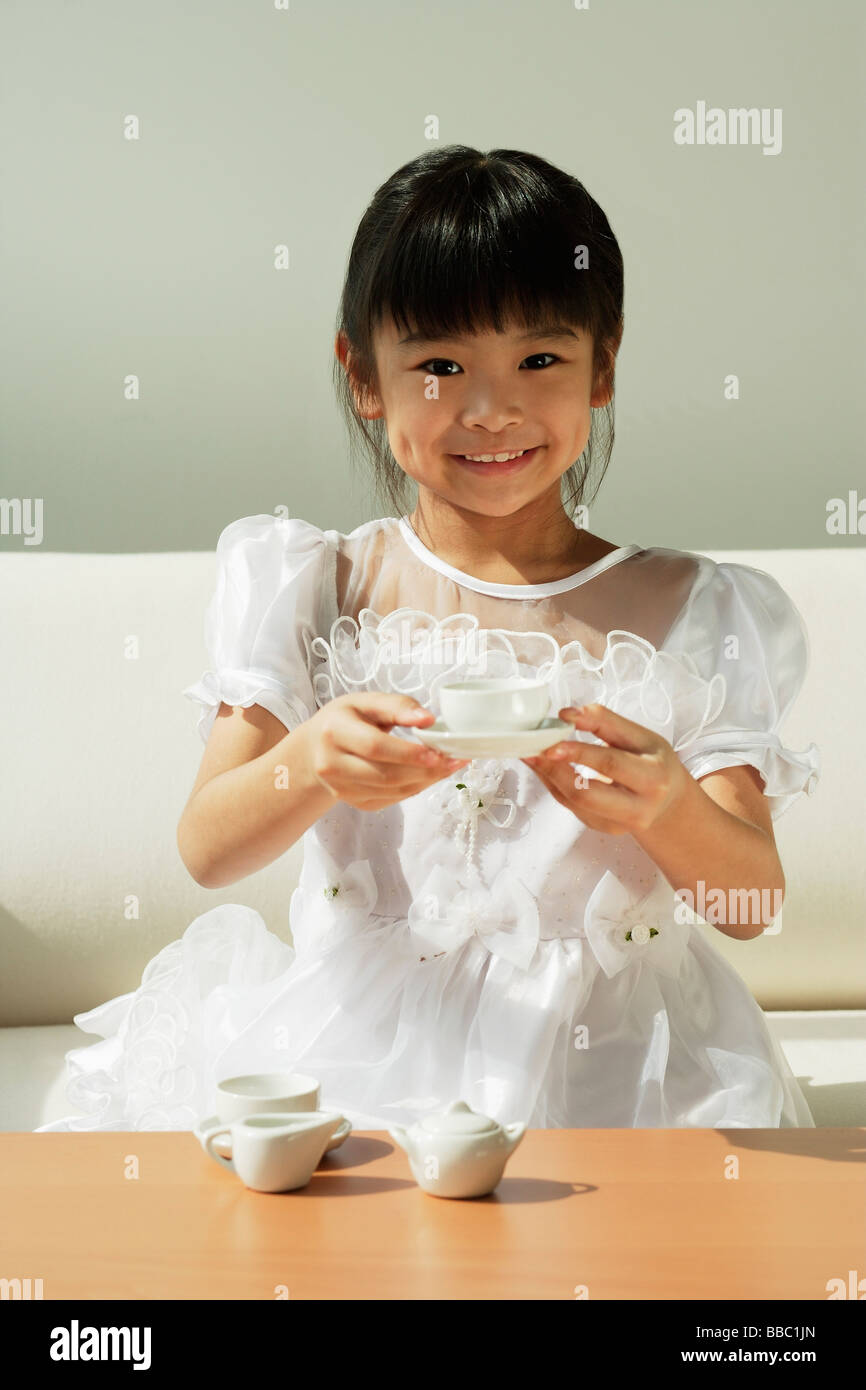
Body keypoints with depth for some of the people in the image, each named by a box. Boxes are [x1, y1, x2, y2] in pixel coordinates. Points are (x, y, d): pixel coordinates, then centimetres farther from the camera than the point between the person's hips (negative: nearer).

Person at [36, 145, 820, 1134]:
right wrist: (312, 766, -26)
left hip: (609, 1064, 0)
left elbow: (752, 901, -3)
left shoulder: (692, 614, 2)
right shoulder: (314, 592, 4)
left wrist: (668, 807, -26)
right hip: (358, 1045, 0)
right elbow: (207, 849, -4)